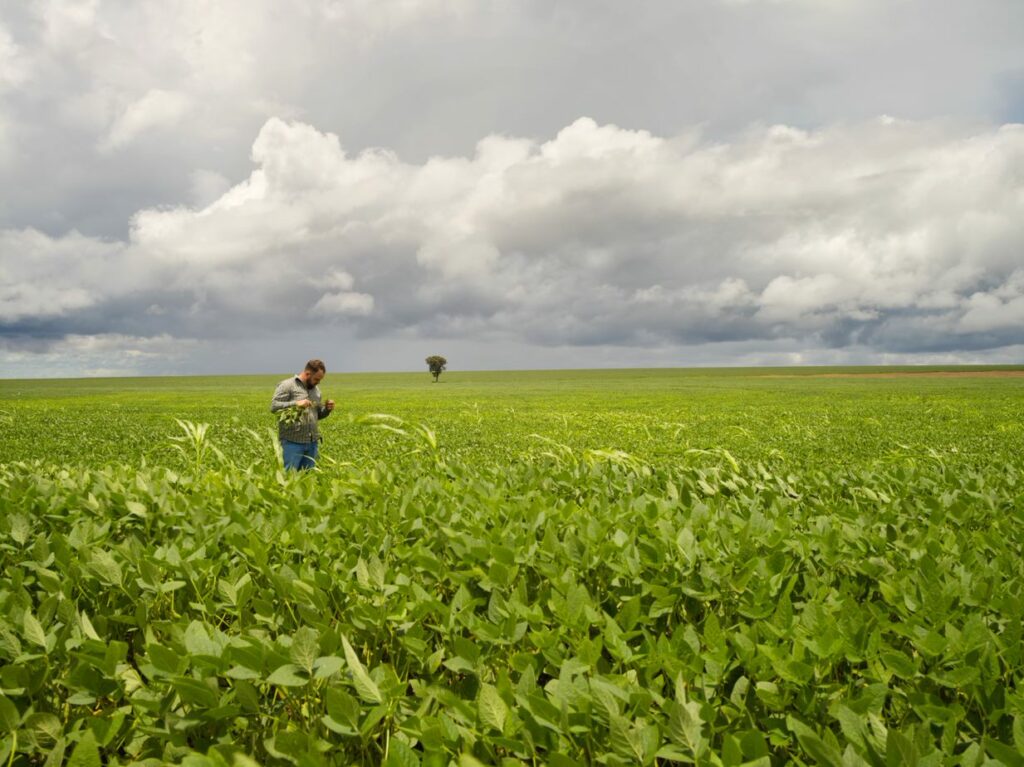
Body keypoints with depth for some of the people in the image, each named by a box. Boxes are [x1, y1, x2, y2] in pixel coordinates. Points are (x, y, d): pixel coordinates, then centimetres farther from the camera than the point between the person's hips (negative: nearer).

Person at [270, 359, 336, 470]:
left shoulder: (315, 389, 16)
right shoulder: (287, 385, -4)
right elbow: (273, 407, -12)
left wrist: (327, 409, 1)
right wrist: (296, 404, -23)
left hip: (312, 443, 6)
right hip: (292, 442, -6)